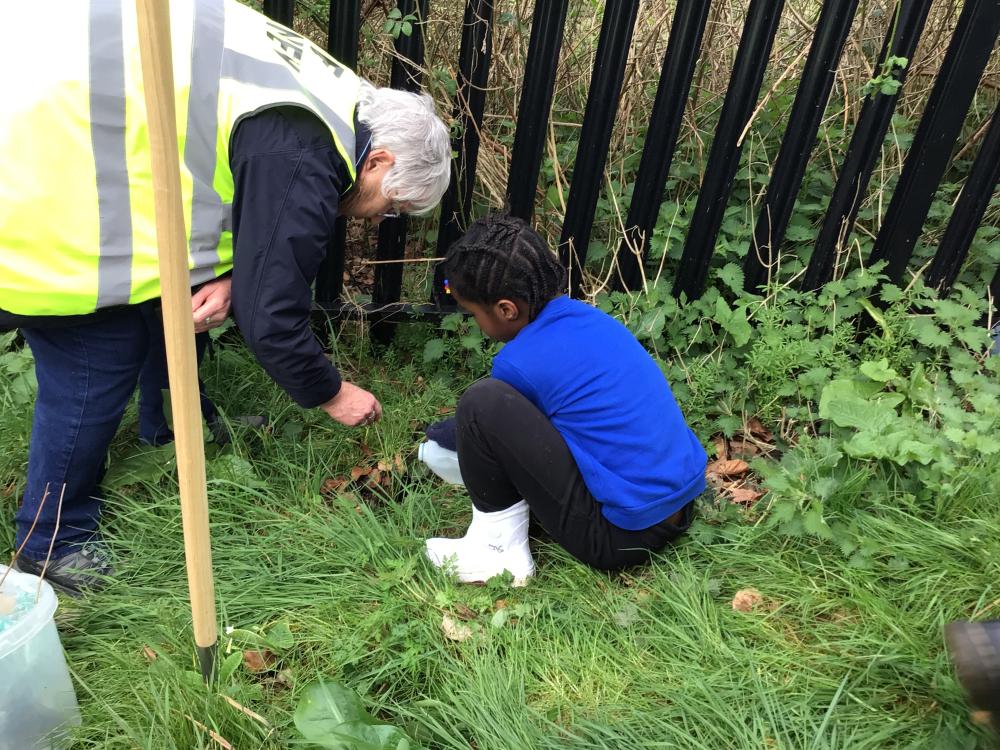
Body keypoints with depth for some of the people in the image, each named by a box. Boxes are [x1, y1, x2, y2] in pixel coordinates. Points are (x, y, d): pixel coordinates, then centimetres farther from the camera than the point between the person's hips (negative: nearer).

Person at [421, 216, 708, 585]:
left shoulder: (521, 362, -17)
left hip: (622, 535, -8)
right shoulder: (589, 318, 6)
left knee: (483, 403, -17)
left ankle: (500, 551, -1)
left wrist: (434, 437, 29)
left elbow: (481, 420, 7)